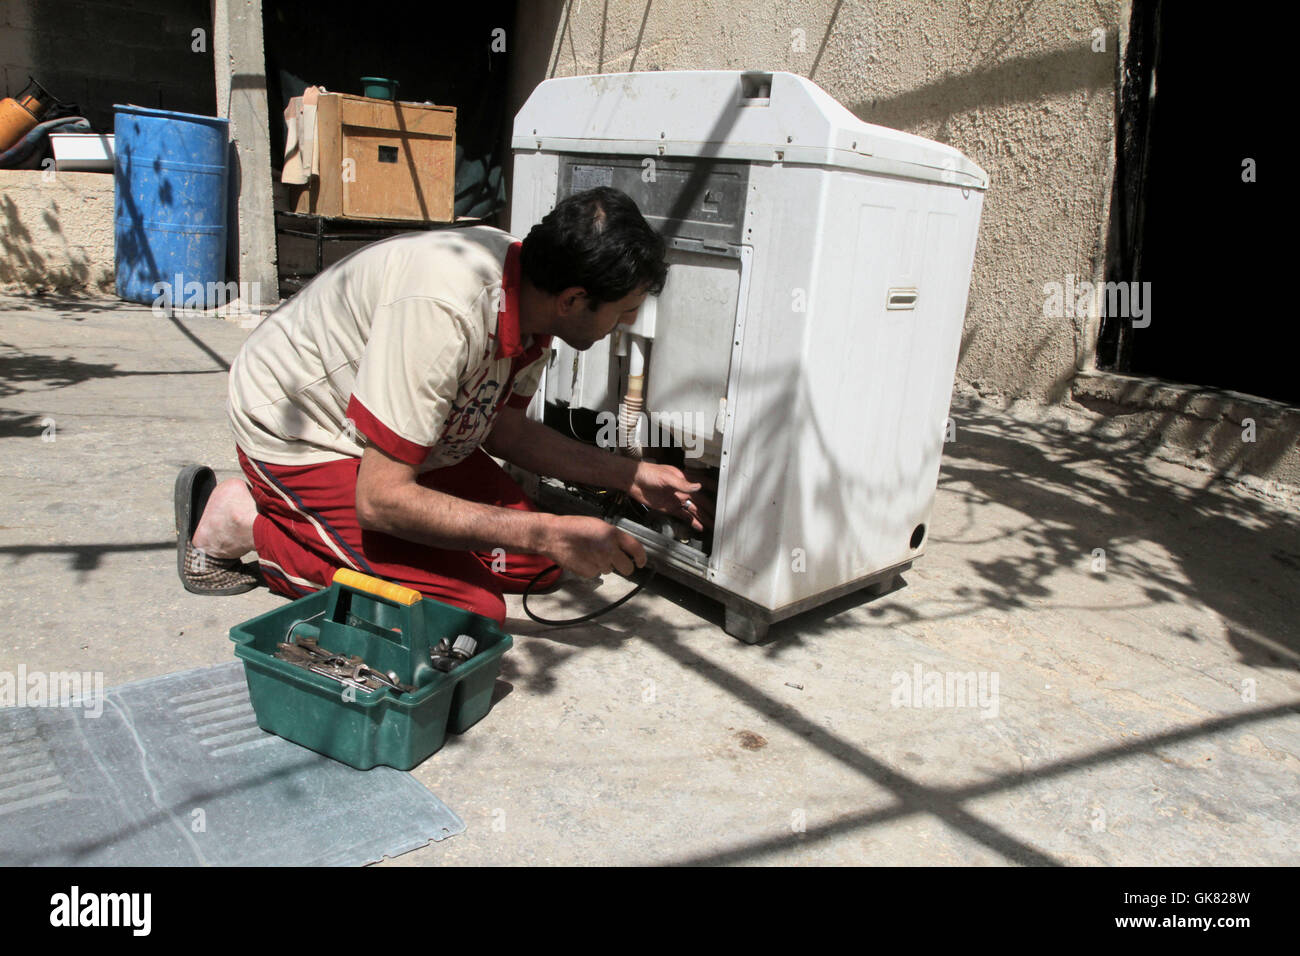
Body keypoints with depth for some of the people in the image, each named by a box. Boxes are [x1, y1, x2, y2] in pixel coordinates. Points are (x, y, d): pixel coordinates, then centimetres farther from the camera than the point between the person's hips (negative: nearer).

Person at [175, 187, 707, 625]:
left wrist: (630, 478, -2)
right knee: (470, 610, -17)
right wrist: (549, 535, -33)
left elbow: (505, 427, 5)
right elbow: (381, 498, -34)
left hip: (402, 434, 8)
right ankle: (241, 519, -2)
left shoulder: (529, 295, -11)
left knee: (535, 565, 4)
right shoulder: (443, 312, -38)